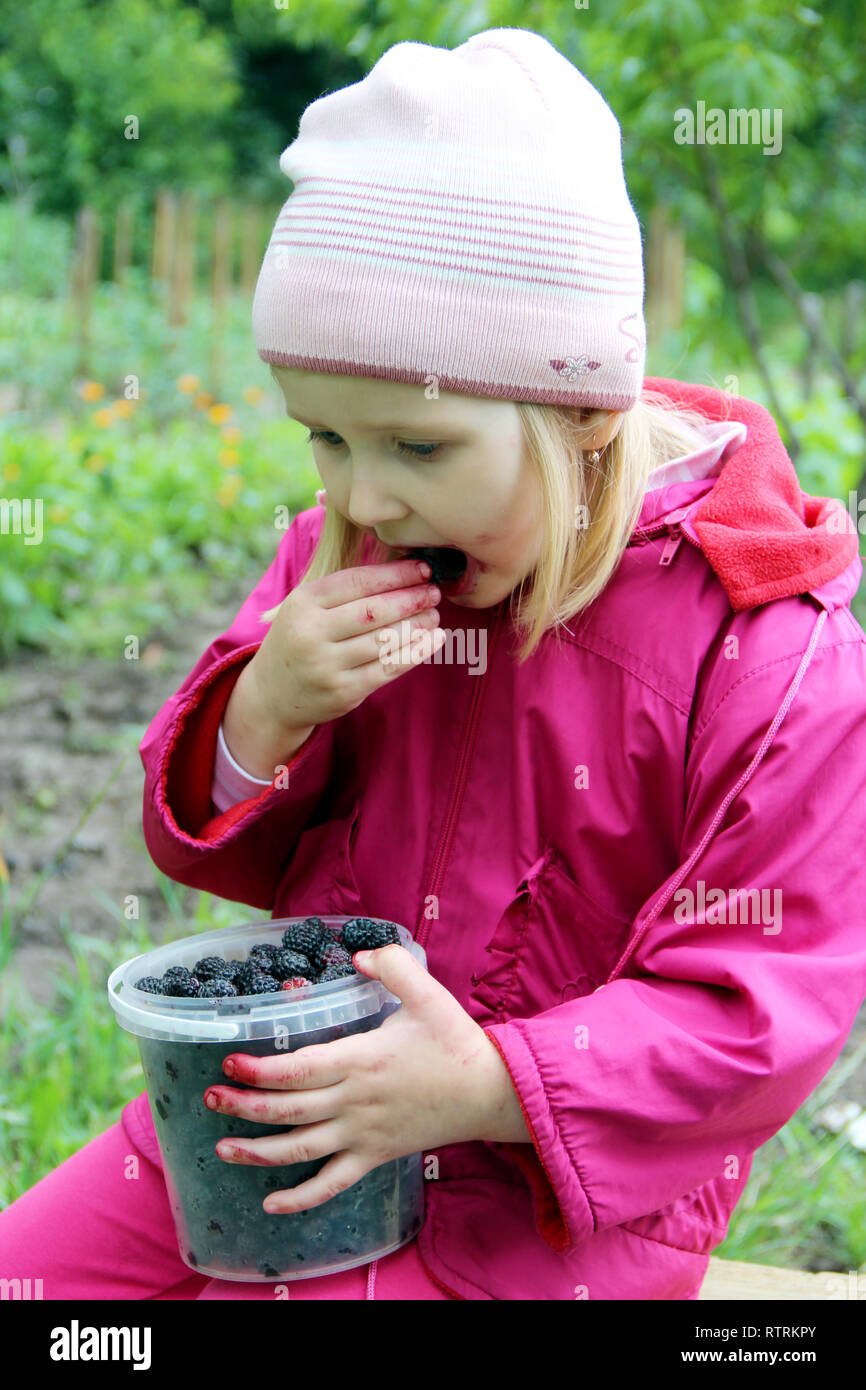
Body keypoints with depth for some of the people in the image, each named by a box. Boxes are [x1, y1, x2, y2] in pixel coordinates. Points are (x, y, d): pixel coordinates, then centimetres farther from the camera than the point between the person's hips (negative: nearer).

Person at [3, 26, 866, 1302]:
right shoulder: (342, 549, 0)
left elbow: (756, 1006, -18)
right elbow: (224, 847, 6)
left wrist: (489, 1088, -32)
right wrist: (264, 710, -18)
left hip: (545, 1194, -5)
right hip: (285, 1099, 6)